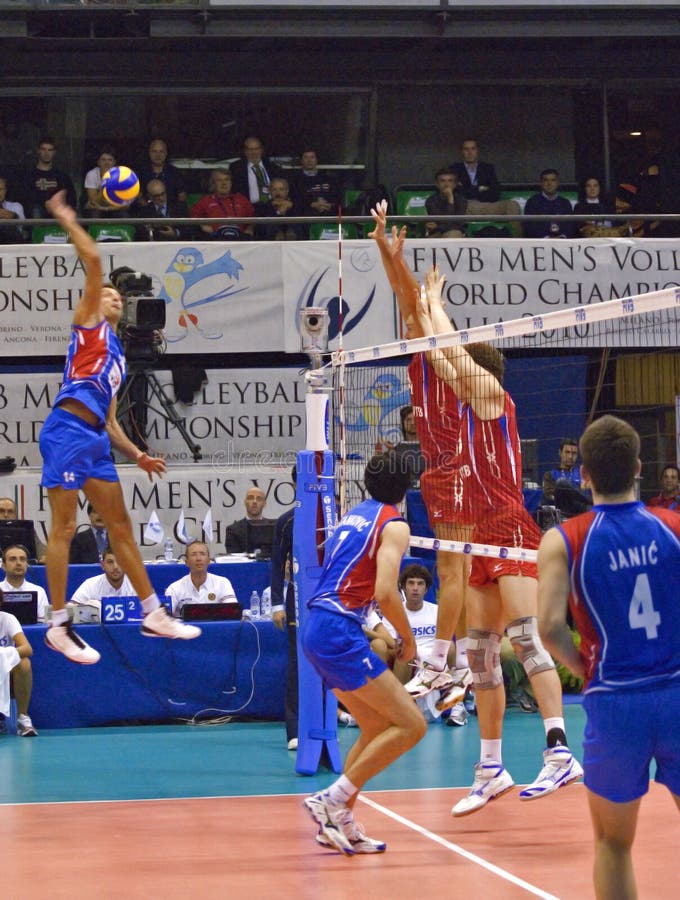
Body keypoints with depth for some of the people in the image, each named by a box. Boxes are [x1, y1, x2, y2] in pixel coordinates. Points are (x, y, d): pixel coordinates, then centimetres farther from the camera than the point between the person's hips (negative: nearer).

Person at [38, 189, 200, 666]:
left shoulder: (117, 354, 28)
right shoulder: (88, 322, 8)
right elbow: (93, 261, -4)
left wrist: (137, 455, 18)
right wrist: (68, 220, 2)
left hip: (96, 438, 9)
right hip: (68, 429, -9)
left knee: (121, 524, 10)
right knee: (65, 527, -9)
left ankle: (153, 614, 15)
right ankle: (59, 626, -9)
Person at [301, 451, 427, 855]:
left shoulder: (355, 515, 19)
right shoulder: (394, 524, -5)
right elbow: (385, 592, -17)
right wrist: (408, 639, -3)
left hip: (315, 626, 9)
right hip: (339, 630, -9)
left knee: (378, 727, 16)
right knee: (411, 724, -9)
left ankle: (341, 823, 12)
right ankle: (333, 800, -13)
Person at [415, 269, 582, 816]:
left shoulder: (492, 393, -2)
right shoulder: (469, 403, 18)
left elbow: (452, 351, -4)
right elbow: (441, 355, 28)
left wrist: (435, 305, 11)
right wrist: (424, 306, 32)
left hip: (512, 530, -10)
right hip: (484, 535, 10)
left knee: (526, 636, -21)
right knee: (481, 653, 8)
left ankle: (560, 752, -30)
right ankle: (491, 767, 12)